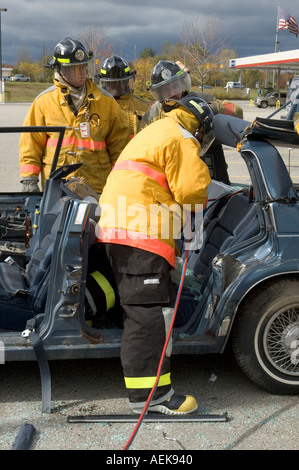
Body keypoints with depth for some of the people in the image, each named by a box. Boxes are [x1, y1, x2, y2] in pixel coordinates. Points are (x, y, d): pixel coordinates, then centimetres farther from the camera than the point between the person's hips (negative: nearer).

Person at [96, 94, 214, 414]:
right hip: (141, 232, -11)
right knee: (150, 310, -12)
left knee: (139, 306, 22)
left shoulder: (152, 132, 30)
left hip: (116, 227, 11)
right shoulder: (181, 138, -2)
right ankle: (150, 393, -12)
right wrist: (197, 208, 12)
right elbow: (192, 189, -9)